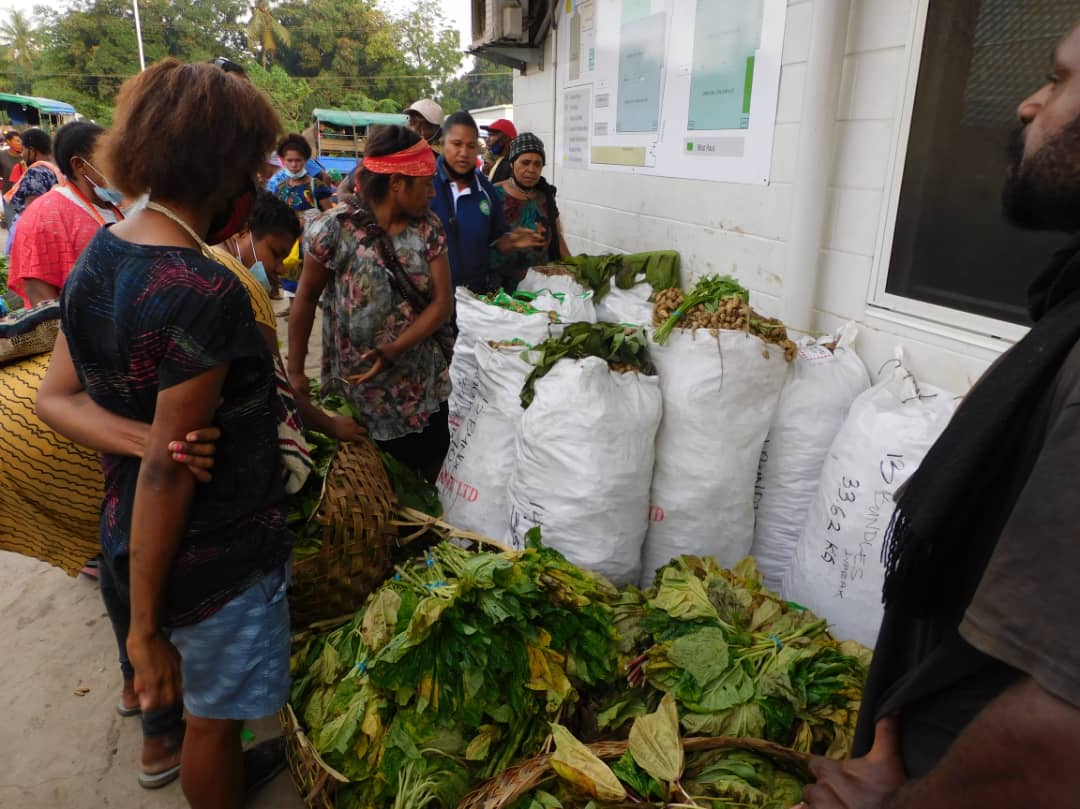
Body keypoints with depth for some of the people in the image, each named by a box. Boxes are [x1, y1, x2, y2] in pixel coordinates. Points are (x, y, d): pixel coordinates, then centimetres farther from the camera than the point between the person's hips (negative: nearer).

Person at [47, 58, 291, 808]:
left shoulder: (100, 252, -2)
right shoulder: (204, 292, -28)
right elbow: (165, 471, -26)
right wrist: (145, 624, -16)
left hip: (128, 530, 9)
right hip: (215, 550, -9)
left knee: (202, 697, 32)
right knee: (214, 713, 17)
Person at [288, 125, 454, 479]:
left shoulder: (429, 227, -2)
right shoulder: (335, 228, -14)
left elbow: (443, 302, -6)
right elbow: (306, 299, -4)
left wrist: (391, 352, -18)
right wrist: (294, 371, -3)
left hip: (425, 386, 4)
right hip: (360, 388, -3)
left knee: (432, 471, 15)